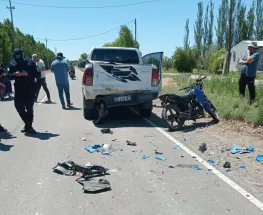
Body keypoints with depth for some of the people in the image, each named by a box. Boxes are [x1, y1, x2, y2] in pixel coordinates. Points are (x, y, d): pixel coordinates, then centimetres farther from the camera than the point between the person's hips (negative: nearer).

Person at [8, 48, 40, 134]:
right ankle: (28, 123, 19)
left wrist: (28, 74, -21)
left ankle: (28, 125, 12)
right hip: (18, 88, 3)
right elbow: (9, 76, 6)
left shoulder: (30, 62, -5)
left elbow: (38, 74, -6)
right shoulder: (12, 63, 4)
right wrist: (15, 74, -16)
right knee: (18, 105, -2)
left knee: (29, 108, -3)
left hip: (30, 88, -3)